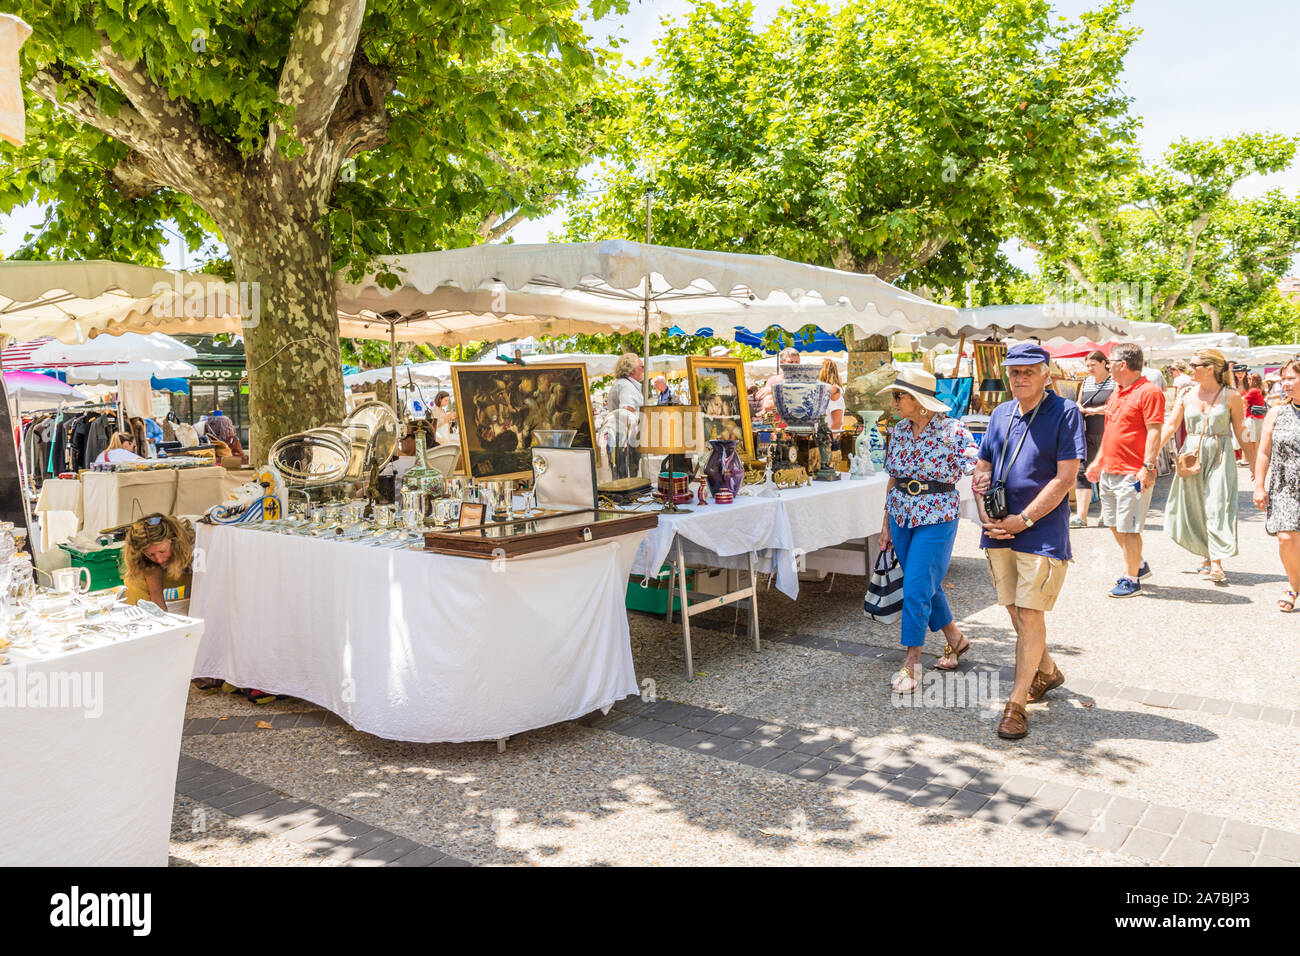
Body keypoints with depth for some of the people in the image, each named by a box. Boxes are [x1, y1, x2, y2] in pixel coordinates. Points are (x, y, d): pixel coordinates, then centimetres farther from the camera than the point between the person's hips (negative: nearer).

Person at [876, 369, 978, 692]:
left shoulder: (953, 431, -12)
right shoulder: (899, 431, 6)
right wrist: (887, 524, 13)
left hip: (936, 519, -6)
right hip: (902, 518, 6)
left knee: (916, 588, -8)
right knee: (926, 585, 16)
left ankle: (912, 662, 4)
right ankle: (955, 638, 37)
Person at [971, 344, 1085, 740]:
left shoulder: (1064, 413, -6)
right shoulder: (1000, 414, 11)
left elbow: (1065, 477, -12)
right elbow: (982, 468, 14)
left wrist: (1023, 520, -16)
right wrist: (984, 512, -2)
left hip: (1042, 532, -6)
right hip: (999, 530, 6)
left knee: (1030, 614, -6)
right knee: (1016, 611, 16)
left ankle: (1016, 705, 1)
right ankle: (1047, 672, 39)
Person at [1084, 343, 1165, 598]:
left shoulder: (1149, 392, -12)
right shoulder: (1119, 392, 16)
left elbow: (1154, 432, -17)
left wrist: (1147, 467, -23)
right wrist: (1098, 460, 24)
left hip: (1132, 474, -9)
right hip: (1109, 471, 9)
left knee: (1128, 528, -3)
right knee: (1114, 525, 17)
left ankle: (1132, 580, 8)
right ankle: (1138, 565, 34)